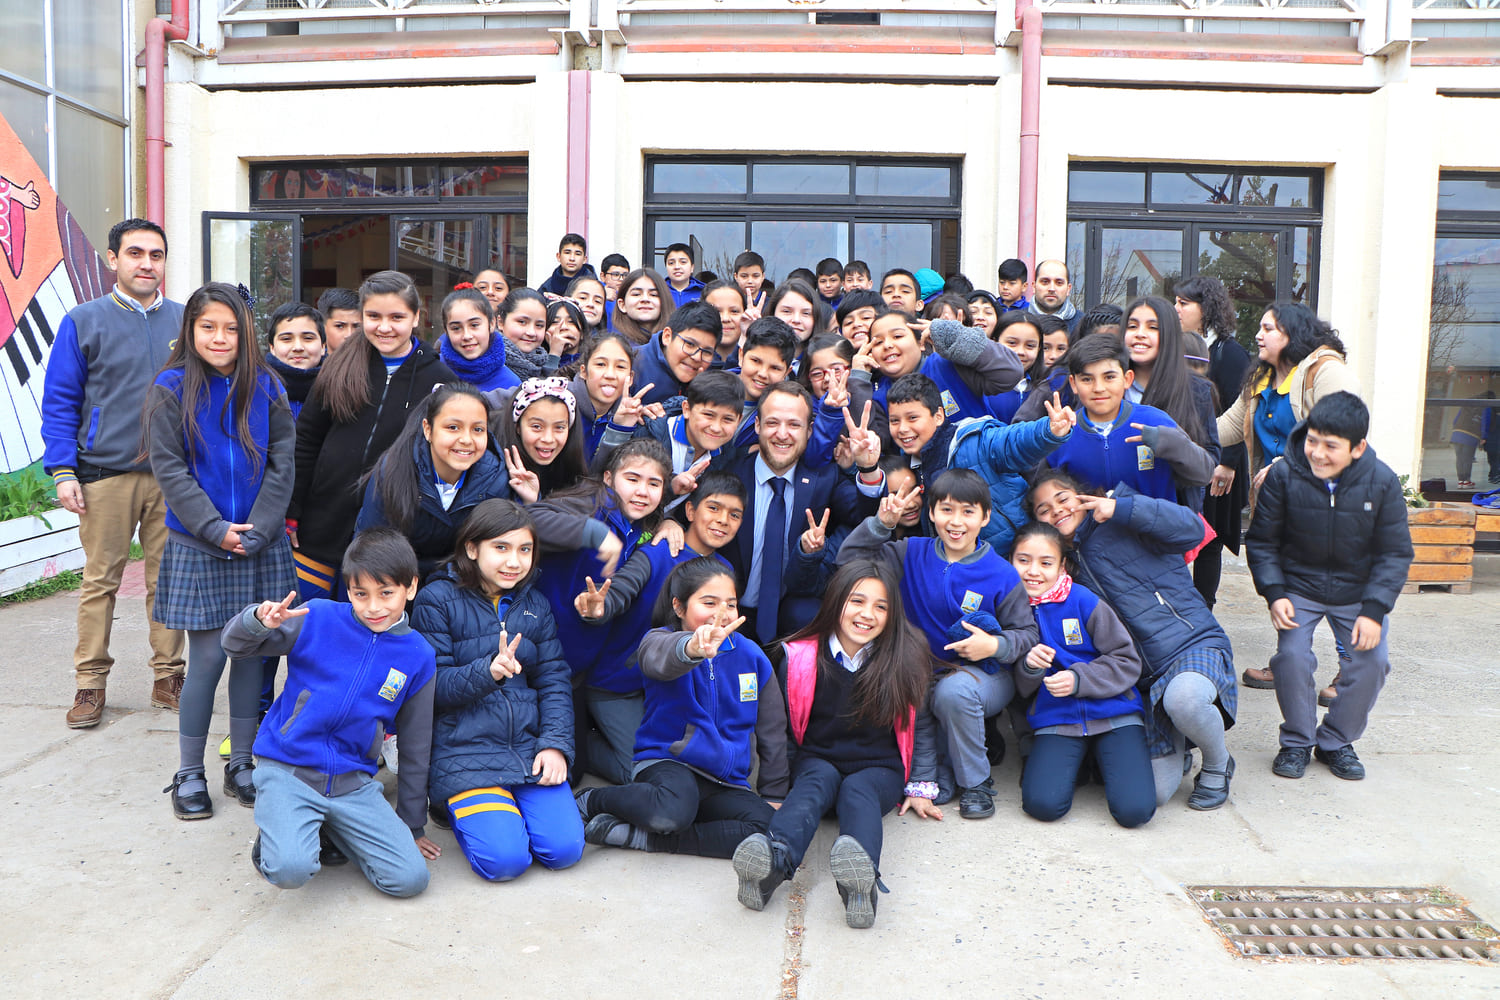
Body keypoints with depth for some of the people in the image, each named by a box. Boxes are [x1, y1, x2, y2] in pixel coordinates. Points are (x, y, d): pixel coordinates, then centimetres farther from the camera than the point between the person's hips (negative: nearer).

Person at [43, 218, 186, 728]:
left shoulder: (185, 322, 9)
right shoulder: (84, 322, 3)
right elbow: (59, 401, 2)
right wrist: (62, 471, -6)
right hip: (106, 475, -2)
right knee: (100, 581, 3)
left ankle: (169, 677, 18)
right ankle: (90, 683, 14)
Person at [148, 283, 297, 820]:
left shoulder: (266, 388, 4)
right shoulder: (171, 389, -2)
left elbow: (282, 465, 1)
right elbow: (169, 469, -6)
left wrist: (256, 532, -10)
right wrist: (216, 530, -15)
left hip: (260, 547, 2)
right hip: (197, 549, -2)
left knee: (252, 652, 8)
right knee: (207, 657, -1)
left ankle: (241, 765, 22)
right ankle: (189, 774, 16)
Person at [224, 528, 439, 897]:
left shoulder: (418, 656, 0)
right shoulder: (319, 619, -5)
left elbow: (415, 750, 8)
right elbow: (234, 645, 0)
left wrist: (413, 827, 14)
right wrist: (260, 620, -25)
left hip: (354, 782, 3)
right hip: (288, 769, -3)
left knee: (410, 878, -11)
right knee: (290, 870, -29)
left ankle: (330, 832, 15)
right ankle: (275, 832, 8)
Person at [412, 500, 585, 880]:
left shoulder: (536, 605, 12)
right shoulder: (438, 600, -4)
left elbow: (554, 681, 8)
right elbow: (432, 687, -9)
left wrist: (556, 744, -6)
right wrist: (487, 671, -27)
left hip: (528, 746, 5)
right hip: (464, 753, -4)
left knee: (564, 849, -11)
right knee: (505, 859, -19)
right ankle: (456, 806, 12)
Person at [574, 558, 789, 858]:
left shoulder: (750, 656, 7)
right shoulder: (658, 639, -5)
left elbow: (772, 729, 13)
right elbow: (662, 657, -33)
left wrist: (774, 793, 10)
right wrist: (692, 647, -56)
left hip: (727, 782, 5)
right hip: (665, 762, -4)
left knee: (772, 829, -26)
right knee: (673, 810, -40)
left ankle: (633, 836, -20)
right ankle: (591, 800, -6)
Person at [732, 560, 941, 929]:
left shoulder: (905, 659, -3)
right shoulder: (800, 657, -3)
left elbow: (920, 726, 6)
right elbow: (782, 727, 6)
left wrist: (920, 787, 4)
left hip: (880, 769, 0)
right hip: (817, 761, 0)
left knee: (858, 791, -33)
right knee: (817, 783, -34)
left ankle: (860, 871, -65)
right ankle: (772, 863, -63)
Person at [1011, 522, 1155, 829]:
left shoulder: (1083, 601, -4)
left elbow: (1128, 662, -4)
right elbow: (1018, 689, 7)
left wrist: (1078, 679, -18)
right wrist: (1028, 667, -16)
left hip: (1113, 714, -1)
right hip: (1055, 720, 2)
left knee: (1134, 810, -20)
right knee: (1042, 804, -23)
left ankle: (1103, 759, 13)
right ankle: (1077, 761, 10)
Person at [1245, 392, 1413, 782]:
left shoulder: (1382, 482, -14)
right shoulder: (1284, 475, -16)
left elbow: (1395, 553, -7)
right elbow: (1261, 542, -6)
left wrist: (1374, 610, -17)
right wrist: (1274, 593, -18)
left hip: (1358, 592, 1)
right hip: (1298, 586, -1)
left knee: (1371, 661, -13)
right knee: (1292, 655, -19)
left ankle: (1336, 742, 11)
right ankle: (1297, 741, 5)